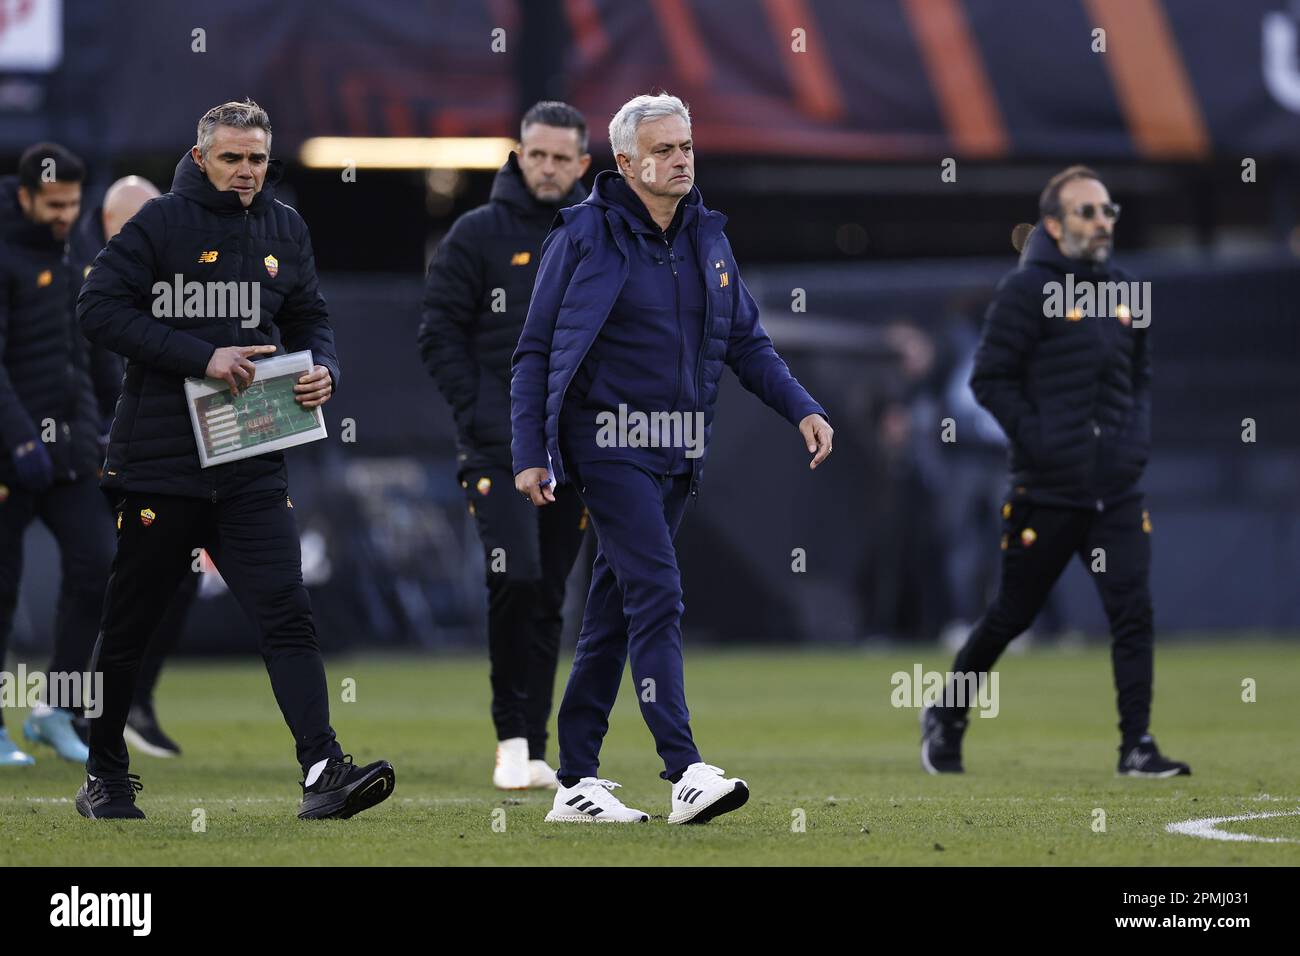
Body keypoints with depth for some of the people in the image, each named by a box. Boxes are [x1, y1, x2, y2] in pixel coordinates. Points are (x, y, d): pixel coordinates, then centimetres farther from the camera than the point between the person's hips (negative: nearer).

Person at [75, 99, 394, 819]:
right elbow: (100, 308, -13)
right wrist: (203, 358, -19)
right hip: (160, 456, -3)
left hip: (252, 461, 3)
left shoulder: (284, 229, 10)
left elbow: (309, 318, 21)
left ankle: (323, 771, -19)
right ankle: (104, 775, 23)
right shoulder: (163, 222, -6)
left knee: (286, 614, -10)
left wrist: (321, 368, -3)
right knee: (129, 624, 7)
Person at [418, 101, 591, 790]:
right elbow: (440, 333, -1)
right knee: (515, 579, -19)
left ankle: (533, 751, 11)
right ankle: (511, 734, -8)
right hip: (498, 444, -4)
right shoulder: (477, 234, 0)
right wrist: (479, 414, -11)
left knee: (548, 599, 6)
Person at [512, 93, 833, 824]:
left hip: (676, 454, 6)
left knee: (615, 612, 10)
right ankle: (686, 773, -23)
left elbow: (746, 340, 17)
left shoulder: (706, 237, 11)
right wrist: (530, 455, -9)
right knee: (656, 595, -17)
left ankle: (577, 781, 14)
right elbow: (535, 351, -3)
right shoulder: (585, 235, -6)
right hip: (610, 445, -6)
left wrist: (802, 408, 2)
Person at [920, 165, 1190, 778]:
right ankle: (946, 719, 26)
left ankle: (1137, 746, -5)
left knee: (1133, 612, -7)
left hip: (1116, 490, 5)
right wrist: (1037, 441, -15)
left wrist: (1138, 438, 7)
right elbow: (989, 378, -8)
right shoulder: (1028, 290, -7)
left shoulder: (1123, 291, 13)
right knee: (1012, 614, 7)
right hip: (1046, 491, -5)